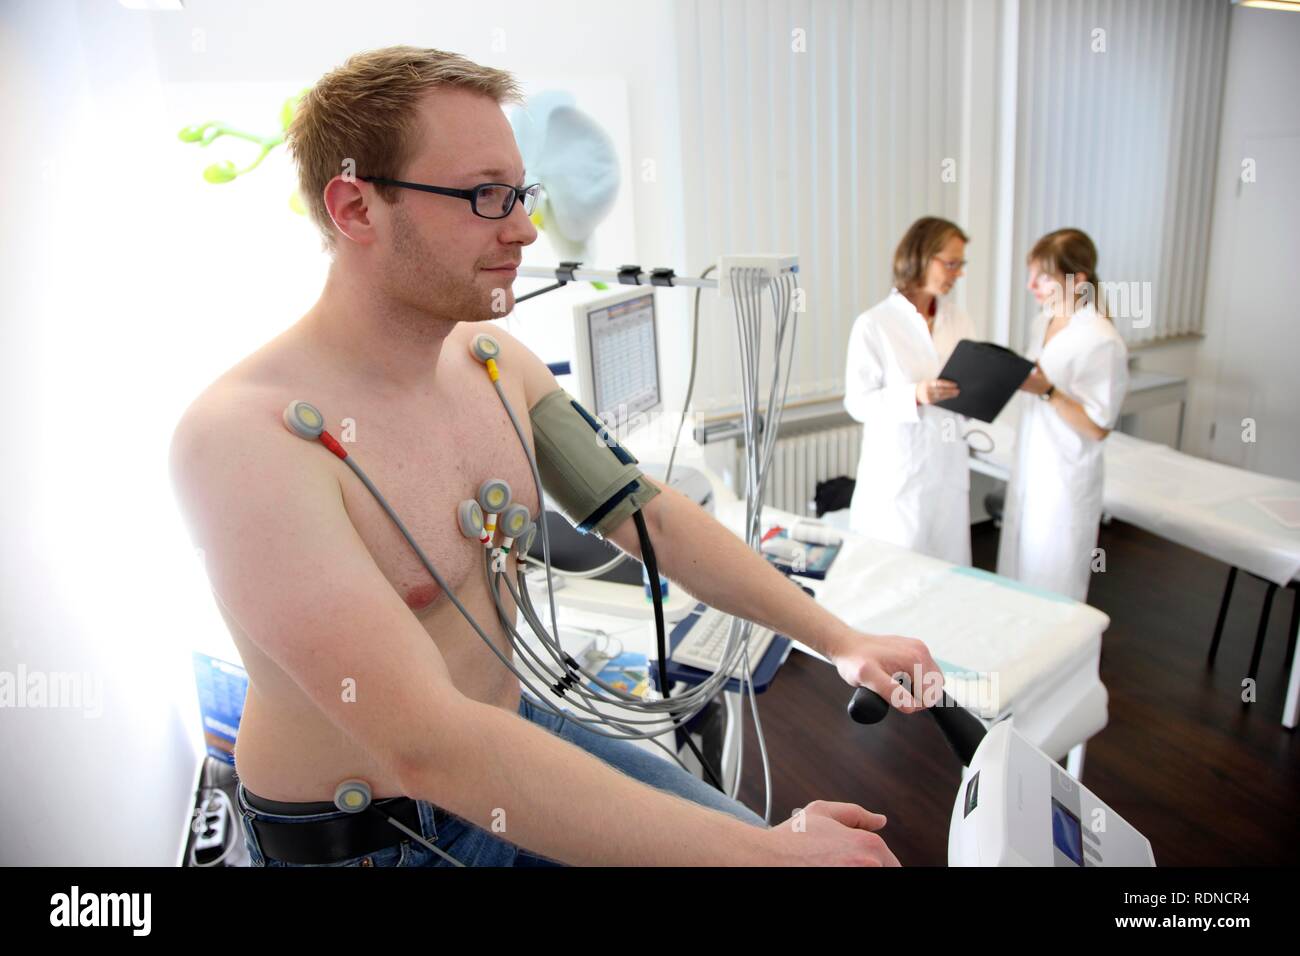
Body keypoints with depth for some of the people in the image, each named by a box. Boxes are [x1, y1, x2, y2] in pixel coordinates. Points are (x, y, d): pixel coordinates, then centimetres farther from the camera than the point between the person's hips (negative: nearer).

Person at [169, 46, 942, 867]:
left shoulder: (499, 362, -4)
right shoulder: (246, 435, -26)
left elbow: (655, 518, 1)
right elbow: (428, 744, -32)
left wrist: (839, 639, -3)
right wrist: (756, 850, -30)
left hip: (513, 742, 6)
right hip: (356, 837, -5)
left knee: (776, 838, 3)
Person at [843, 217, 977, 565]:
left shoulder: (959, 320, 7)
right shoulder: (874, 324, -10)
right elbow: (857, 402, -11)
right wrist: (915, 396, -25)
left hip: (949, 467, 5)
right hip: (897, 471, -5)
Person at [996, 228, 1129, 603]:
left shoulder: (1102, 342, -18)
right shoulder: (1042, 323, 7)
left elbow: (1098, 427, -18)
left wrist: (1047, 391, -26)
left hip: (1065, 483, -8)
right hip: (1029, 471, 8)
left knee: (1052, 593, 4)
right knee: (1016, 579, 16)